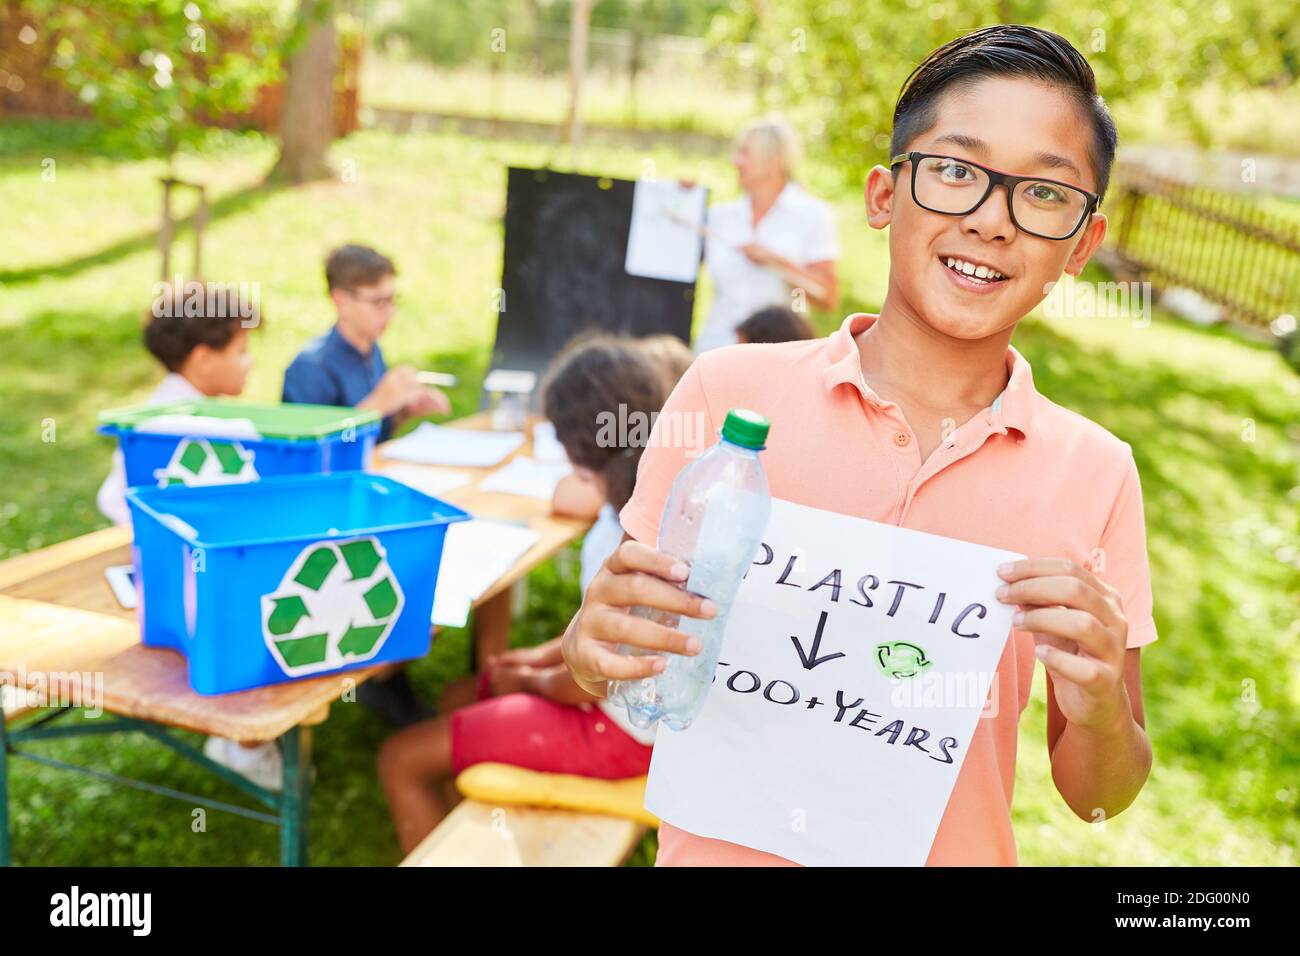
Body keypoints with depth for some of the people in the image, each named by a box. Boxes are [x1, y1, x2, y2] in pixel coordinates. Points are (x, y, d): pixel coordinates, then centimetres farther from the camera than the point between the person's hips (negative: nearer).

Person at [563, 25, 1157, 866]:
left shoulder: (1097, 474, -9)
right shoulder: (731, 388, -14)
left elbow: (1098, 797, -3)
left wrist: (1100, 712, -22)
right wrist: (591, 649, -26)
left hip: (958, 850, 1)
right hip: (719, 846, 0)